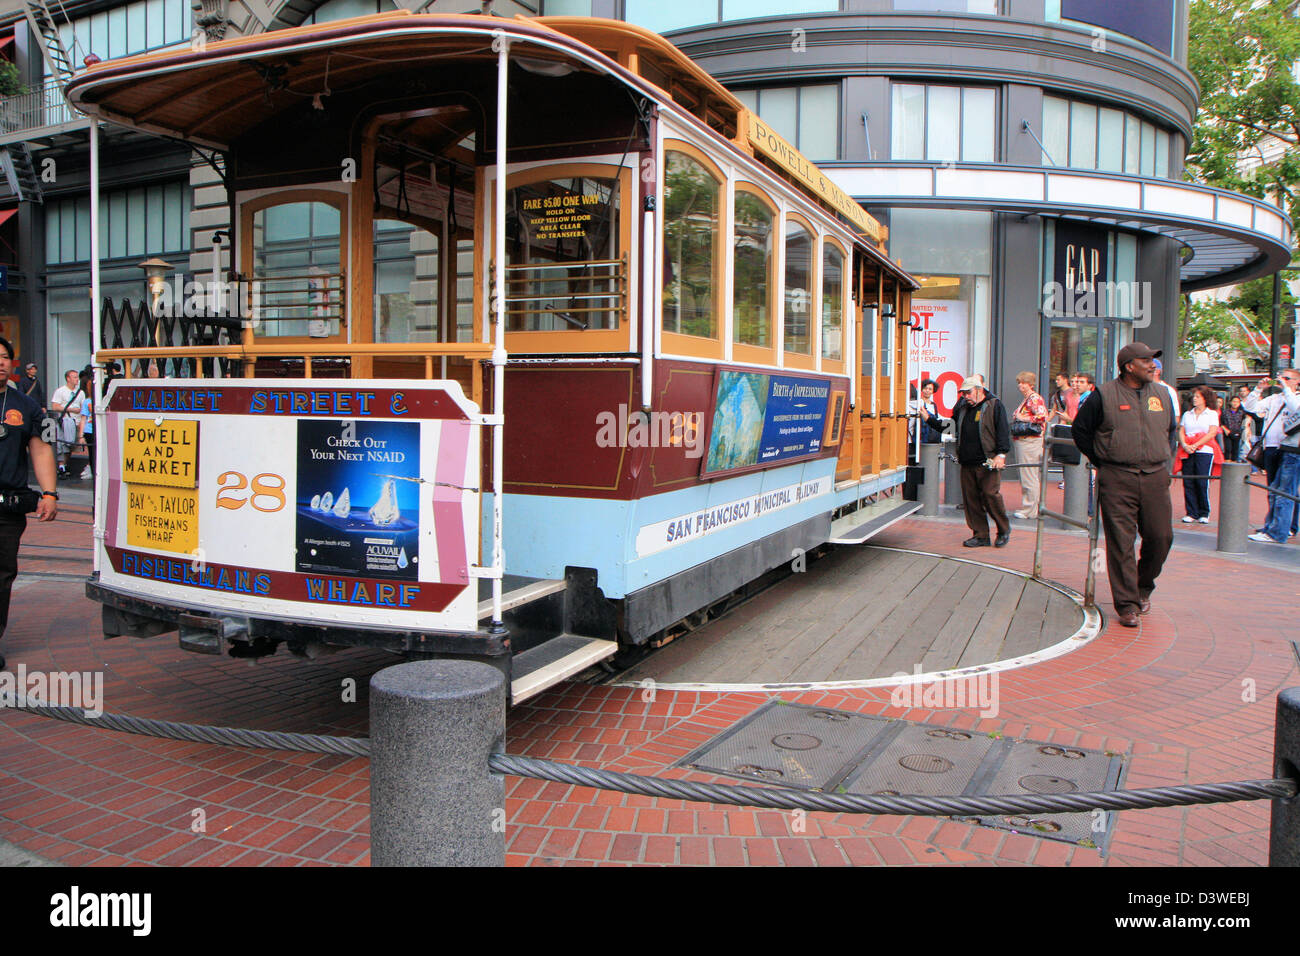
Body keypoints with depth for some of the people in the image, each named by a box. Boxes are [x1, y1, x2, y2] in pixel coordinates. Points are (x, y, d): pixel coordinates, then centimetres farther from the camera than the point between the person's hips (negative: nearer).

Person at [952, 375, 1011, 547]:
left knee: (991, 495, -8)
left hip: (988, 462, -6)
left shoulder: (994, 406, -1)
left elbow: (1003, 431, -6)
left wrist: (1001, 454, -14)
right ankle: (980, 535, 13)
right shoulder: (962, 407, 17)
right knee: (971, 499, 4)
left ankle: (1004, 530, 14)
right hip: (967, 462, 6)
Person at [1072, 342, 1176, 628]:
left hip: (1155, 478, 4)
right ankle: (1127, 604, 4)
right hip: (1116, 479, -4)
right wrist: (1101, 462, 3)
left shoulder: (1162, 395, 11)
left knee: (1161, 537, 2)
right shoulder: (1104, 396, -3)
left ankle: (1143, 587, 28)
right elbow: (1080, 430, 4)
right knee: (1121, 543, -3)